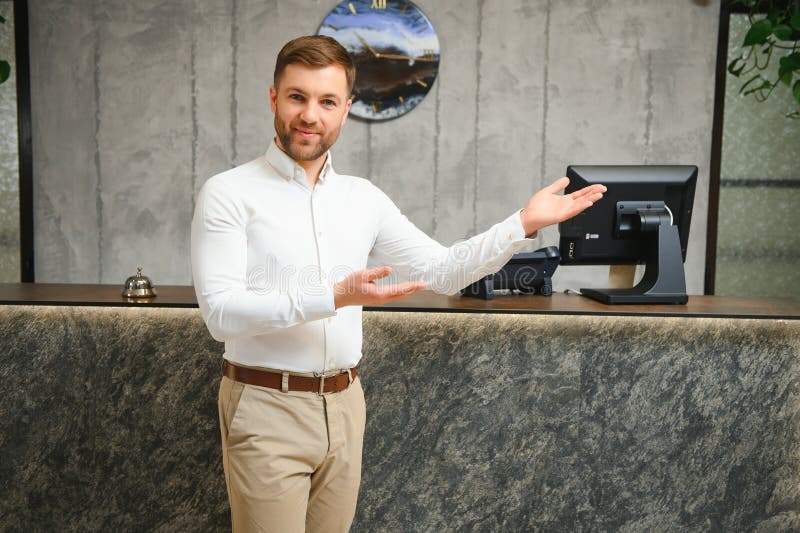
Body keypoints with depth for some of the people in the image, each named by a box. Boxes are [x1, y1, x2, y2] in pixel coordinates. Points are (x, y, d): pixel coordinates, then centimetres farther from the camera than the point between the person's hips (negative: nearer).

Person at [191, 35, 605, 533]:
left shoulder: (363, 198, 7)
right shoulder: (228, 193, -8)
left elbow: (443, 272, 8)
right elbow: (221, 311, -17)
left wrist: (524, 222, -1)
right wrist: (333, 297, -27)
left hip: (344, 405, 5)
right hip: (266, 406, -4)